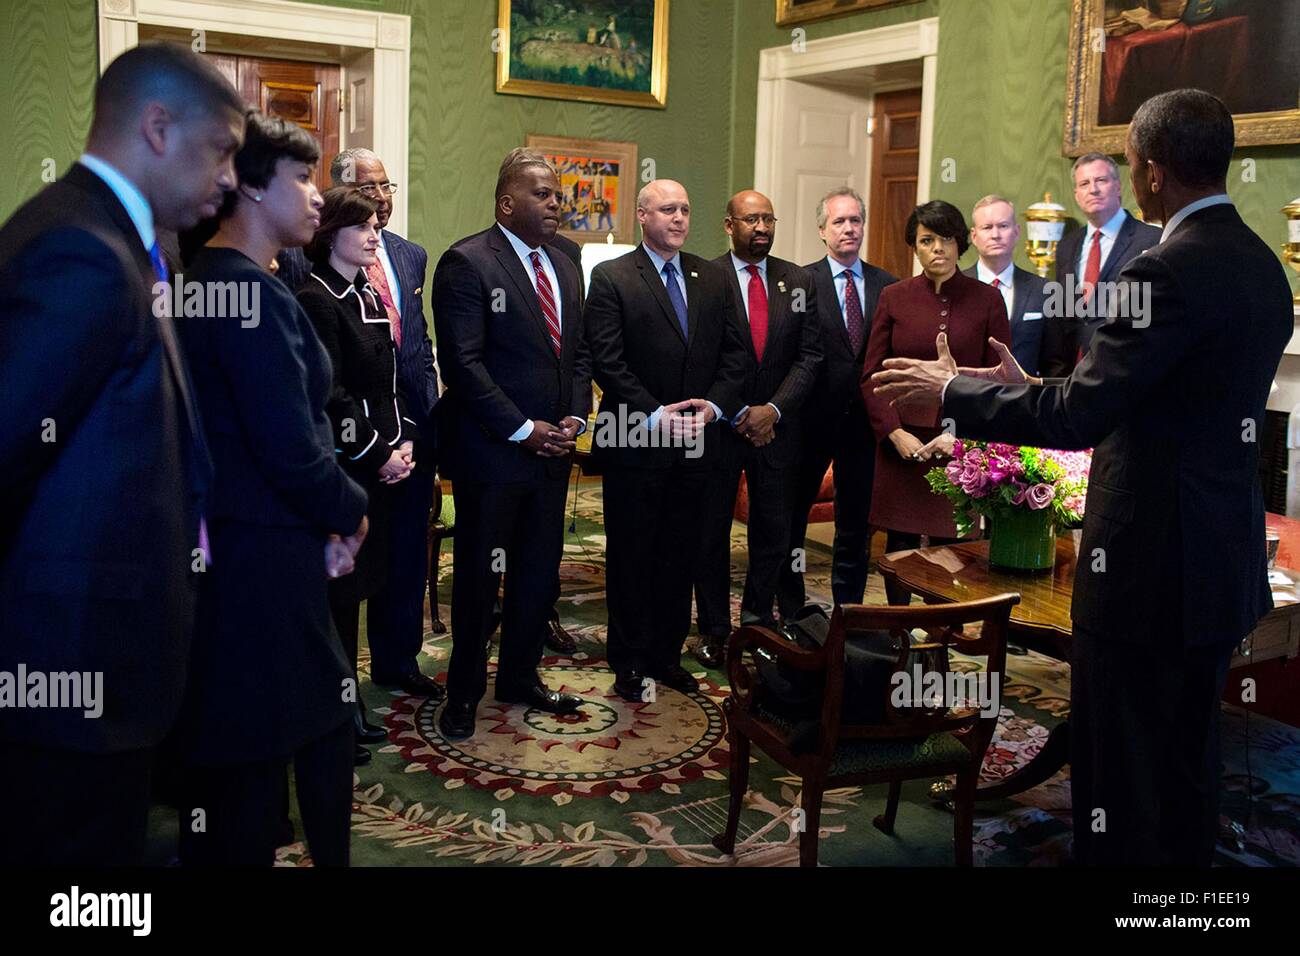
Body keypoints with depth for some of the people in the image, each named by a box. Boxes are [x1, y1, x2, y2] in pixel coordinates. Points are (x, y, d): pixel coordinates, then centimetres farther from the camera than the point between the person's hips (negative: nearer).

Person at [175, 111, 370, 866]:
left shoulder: (204, 281, 12)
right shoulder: (254, 292, -18)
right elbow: (292, 448, -22)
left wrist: (326, 520, 6)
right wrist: (350, 511, -3)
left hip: (227, 548, 10)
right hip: (265, 559, -10)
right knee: (257, 759, 4)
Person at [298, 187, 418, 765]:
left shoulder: (368, 296, 15)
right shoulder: (316, 300, -11)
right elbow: (329, 394, -17)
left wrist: (404, 439, 5)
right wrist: (377, 454, -14)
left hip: (380, 463, 9)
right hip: (339, 465, -8)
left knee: (359, 582, 13)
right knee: (338, 587, -2)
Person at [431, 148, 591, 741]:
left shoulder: (562, 266, 13)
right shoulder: (467, 263, -11)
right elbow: (464, 362, -16)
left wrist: (575, 417, 0)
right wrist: (524, 430, -16)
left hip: (552, 449, 7)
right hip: (490, 451, -7)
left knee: (540, 573, 14)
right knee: (478, 575, 6)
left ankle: (520, 678, 31)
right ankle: (464, 692, 22)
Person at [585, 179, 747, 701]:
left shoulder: (714, 279, 10)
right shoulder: (611, 277, -4)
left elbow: (734, 355, 8)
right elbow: (607, 362, -11)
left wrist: (712, 407, -8)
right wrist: (656, 416, -17)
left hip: (697, 442, 4)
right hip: (634, 443, -4)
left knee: (681, 554, 11)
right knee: (631, 555, 6)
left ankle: (668, 653, 24)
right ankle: (629, 662, 18)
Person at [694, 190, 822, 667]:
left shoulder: (799, 282, 5)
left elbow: (809, 355, 1)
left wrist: (774, 409, -11)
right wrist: (736, 415, -11)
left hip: (777, 426, 3)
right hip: (718, 426, -3)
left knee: (774, 530, 10)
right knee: (712, 531, 7)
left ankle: (757, 615, 29)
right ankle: (714, 628, 20)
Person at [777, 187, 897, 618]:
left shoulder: (887, 285, 6)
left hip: (865, 417, 3)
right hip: (813, 418, -2)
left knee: (857, 523, 11)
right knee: (791, 518, 9)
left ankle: (849, 611, 24)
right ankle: (791, 611, 25)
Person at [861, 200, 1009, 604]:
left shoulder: (987, 299, 1)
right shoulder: (894, 298, 4)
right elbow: (871, 376, 4)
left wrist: (960, 434, -10)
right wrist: (895, 433, -8)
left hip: (961, 445, -1)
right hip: (901, 442, 1)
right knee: (900, 546, 5)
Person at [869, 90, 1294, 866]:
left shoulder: (1169, 271, -20)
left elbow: (1081, 417, -22)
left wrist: (953, 390, -9)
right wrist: (1031, 388, 16)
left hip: (1153, 568, -9)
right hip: (1224, 564, 9)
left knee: (1121, 783, 3)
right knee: (1188, 771, 21)